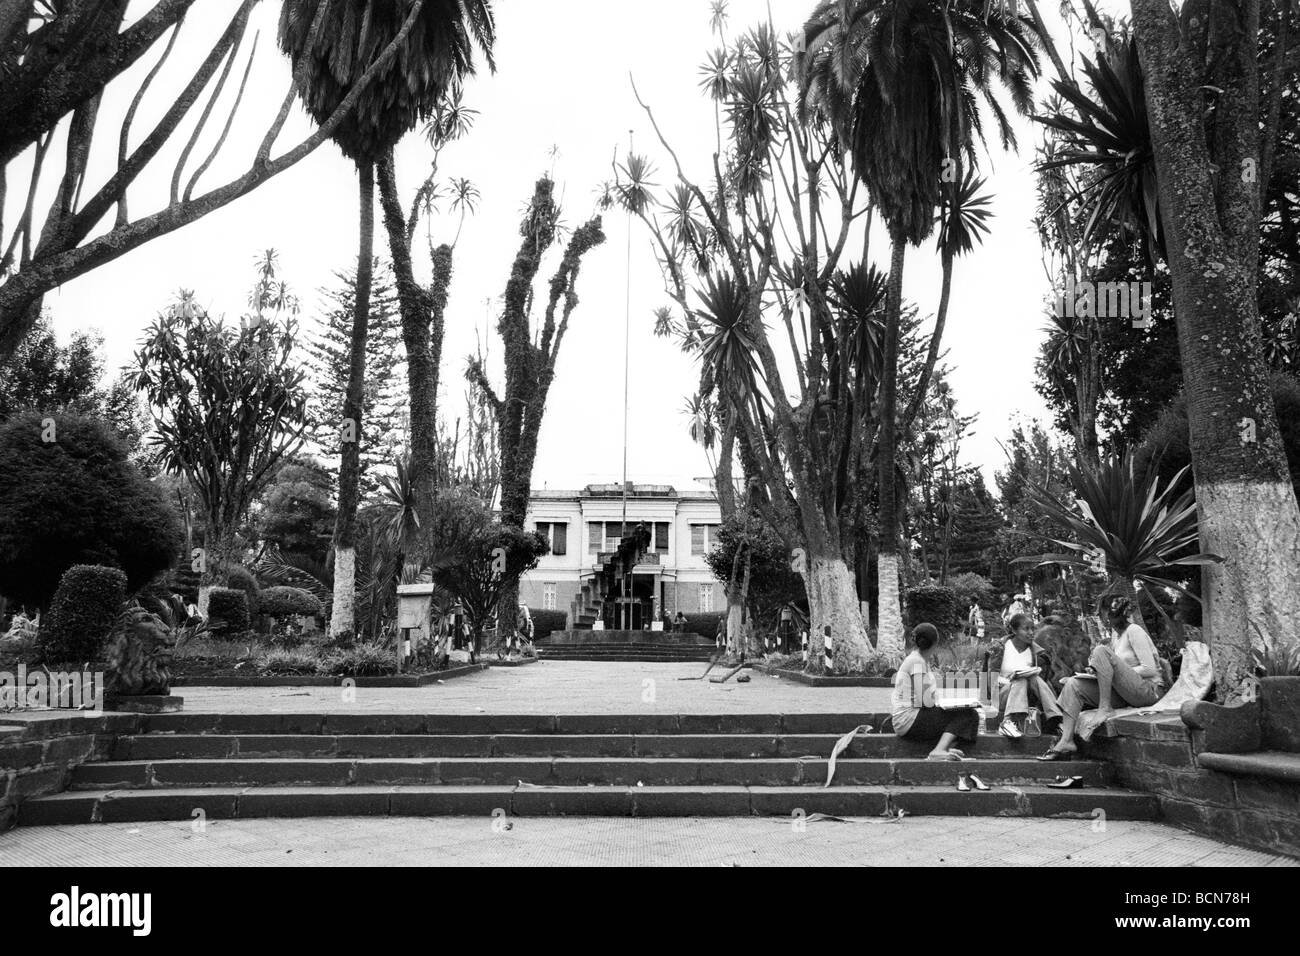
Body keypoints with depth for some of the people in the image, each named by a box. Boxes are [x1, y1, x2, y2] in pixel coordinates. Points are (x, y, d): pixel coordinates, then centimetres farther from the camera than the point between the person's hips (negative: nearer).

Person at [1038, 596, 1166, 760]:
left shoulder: (1134, 631, -8)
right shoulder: (1116, 633, 17)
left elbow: (1150, 669, -15)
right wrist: (1100, 671, 0)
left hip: (1150, 690, -8)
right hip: (1124, 693, 8)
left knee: (1101, 651, -25)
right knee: (1073, 685, -8)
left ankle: (1105, 708, -24)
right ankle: (1066, 740, -19)